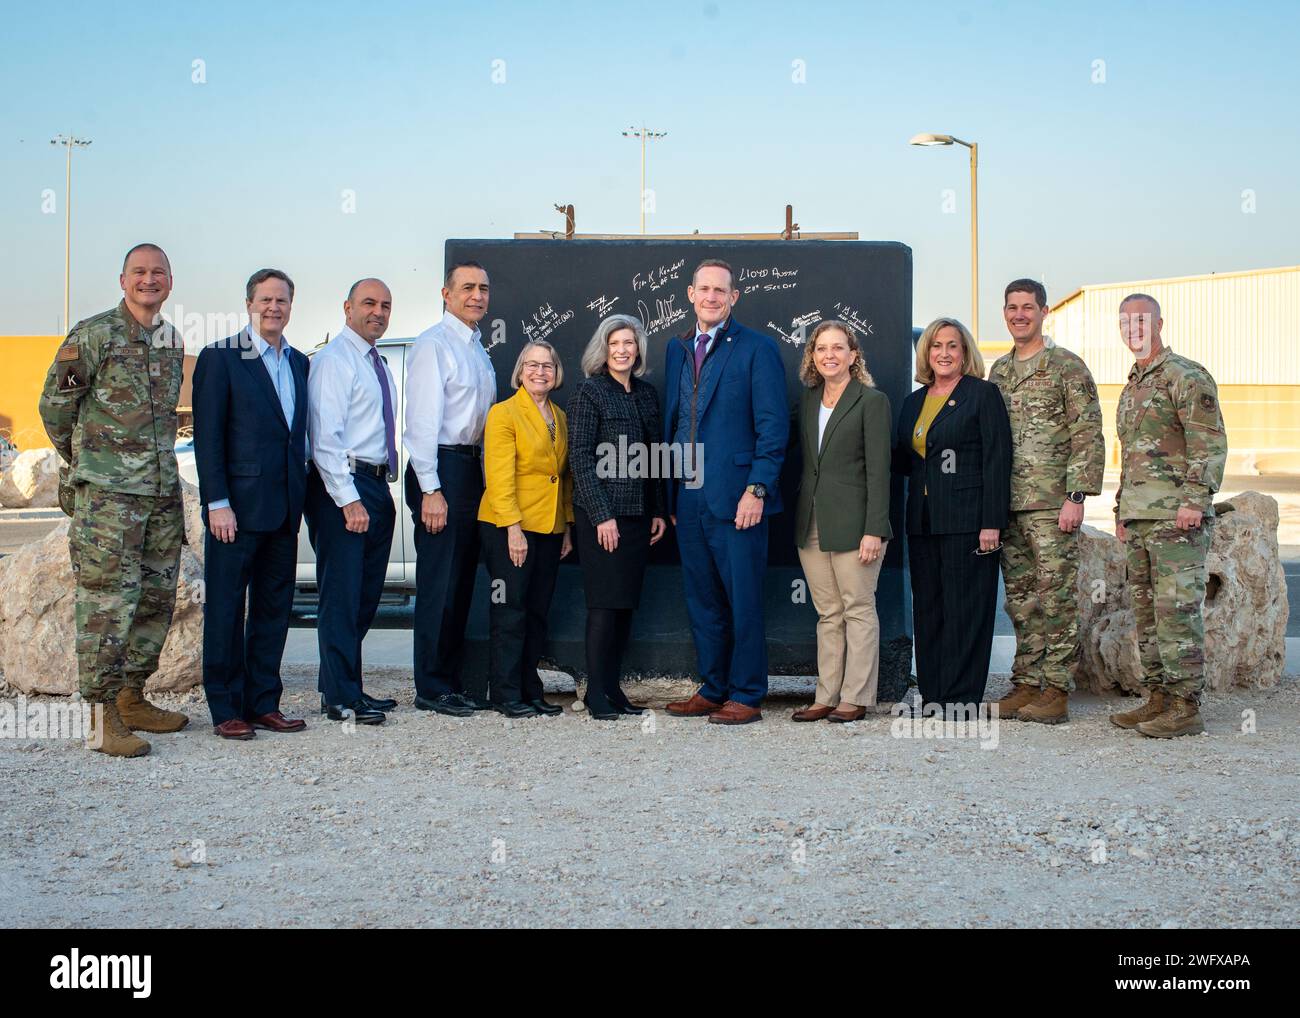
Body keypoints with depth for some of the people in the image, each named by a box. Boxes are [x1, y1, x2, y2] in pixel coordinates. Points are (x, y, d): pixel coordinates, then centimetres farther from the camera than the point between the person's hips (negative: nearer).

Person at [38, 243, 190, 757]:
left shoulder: (173, 342, 13)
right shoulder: (93, 335, -7)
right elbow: (54, 404, -1)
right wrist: (83, 460, 9)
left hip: (163, 488, 7)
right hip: (107, 493, -7)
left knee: (156, 600, 11)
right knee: (107, 603, -7)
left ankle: (131, 699, 24)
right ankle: (103, 719, -3)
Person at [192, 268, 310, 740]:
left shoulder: (299, 362, 14)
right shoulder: (220, 358, -4)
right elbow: (207, 436, -8)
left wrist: (301, 497, 9)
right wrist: (217, 503, -14)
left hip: (284, 508, 6)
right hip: (238, 506, -6)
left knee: (275, 608, 10)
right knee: (226, 608, 1)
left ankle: (263, 704, 18)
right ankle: (226, 710, 8)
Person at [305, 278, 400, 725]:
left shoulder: (379, 364, 19)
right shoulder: (334, 359, -9)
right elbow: (325, 436, -16)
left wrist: (380, 493, 12)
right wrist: (349, 500, -21)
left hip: (376, 487, 9)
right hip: (342, 487, -9)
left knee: (366, 594, 12)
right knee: (342, 594, -5)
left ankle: (345, 687, 22)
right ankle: (341, 698, 0)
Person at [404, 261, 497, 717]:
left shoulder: (477, 347, 19)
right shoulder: (433, 345, -8)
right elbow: (423, 420, -15)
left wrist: (485, 478, 13)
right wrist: (431, 489, -20)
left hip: (473, 467, 9)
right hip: (441, 468, -9)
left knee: (462, 581, 11)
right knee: (439, 584, -5)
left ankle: (453, 682, 19)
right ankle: (431, 688, 2)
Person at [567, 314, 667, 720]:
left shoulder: (647, 393, 12)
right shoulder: (590, 392, -6)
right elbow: (580, 458, -10)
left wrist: (658, 511, 11)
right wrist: (602, 515, -15)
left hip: (638, 514, 6)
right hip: (602, 514, -6)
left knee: (626, 603, 7)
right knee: (605, 603, -5)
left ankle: (612, 687, 14)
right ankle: (596, 693, 2)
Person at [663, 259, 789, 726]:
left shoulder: (757, 348, -3)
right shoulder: (677, 349, 15)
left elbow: (773, 425, -8)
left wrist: (757, 489, -16)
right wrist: (668, 494, 12)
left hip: (735, 498, -6)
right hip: (688, 498, 6)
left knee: (743, 601, 0)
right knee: (702, 601, 12)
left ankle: (746, 697, 8)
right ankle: (712, 690, 23)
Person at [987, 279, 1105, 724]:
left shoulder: (1067, 366, -2)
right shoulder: (998, 371, 17)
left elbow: (1088, 436, -7)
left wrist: (1076, 496, -15)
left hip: (1052, 504, -6)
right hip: (1008, 505, 6)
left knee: (1056, 600, -4)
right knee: (1021, 602, 9)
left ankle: (1056, 691, 0)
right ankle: (1025, 685, 15)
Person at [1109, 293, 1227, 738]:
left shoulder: (1187, 377, -6)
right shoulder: (1131, 388, 21)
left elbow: (1210, 443, -13)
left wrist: (1194, 500, -21)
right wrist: (1122, 510, 21)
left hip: (1176, 516, -9)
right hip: (1139, 517, 9)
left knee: (1177, 610, -10)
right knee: (1146, 613, 10)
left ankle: (1186, 707, -6)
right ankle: (1158, 698, 16)